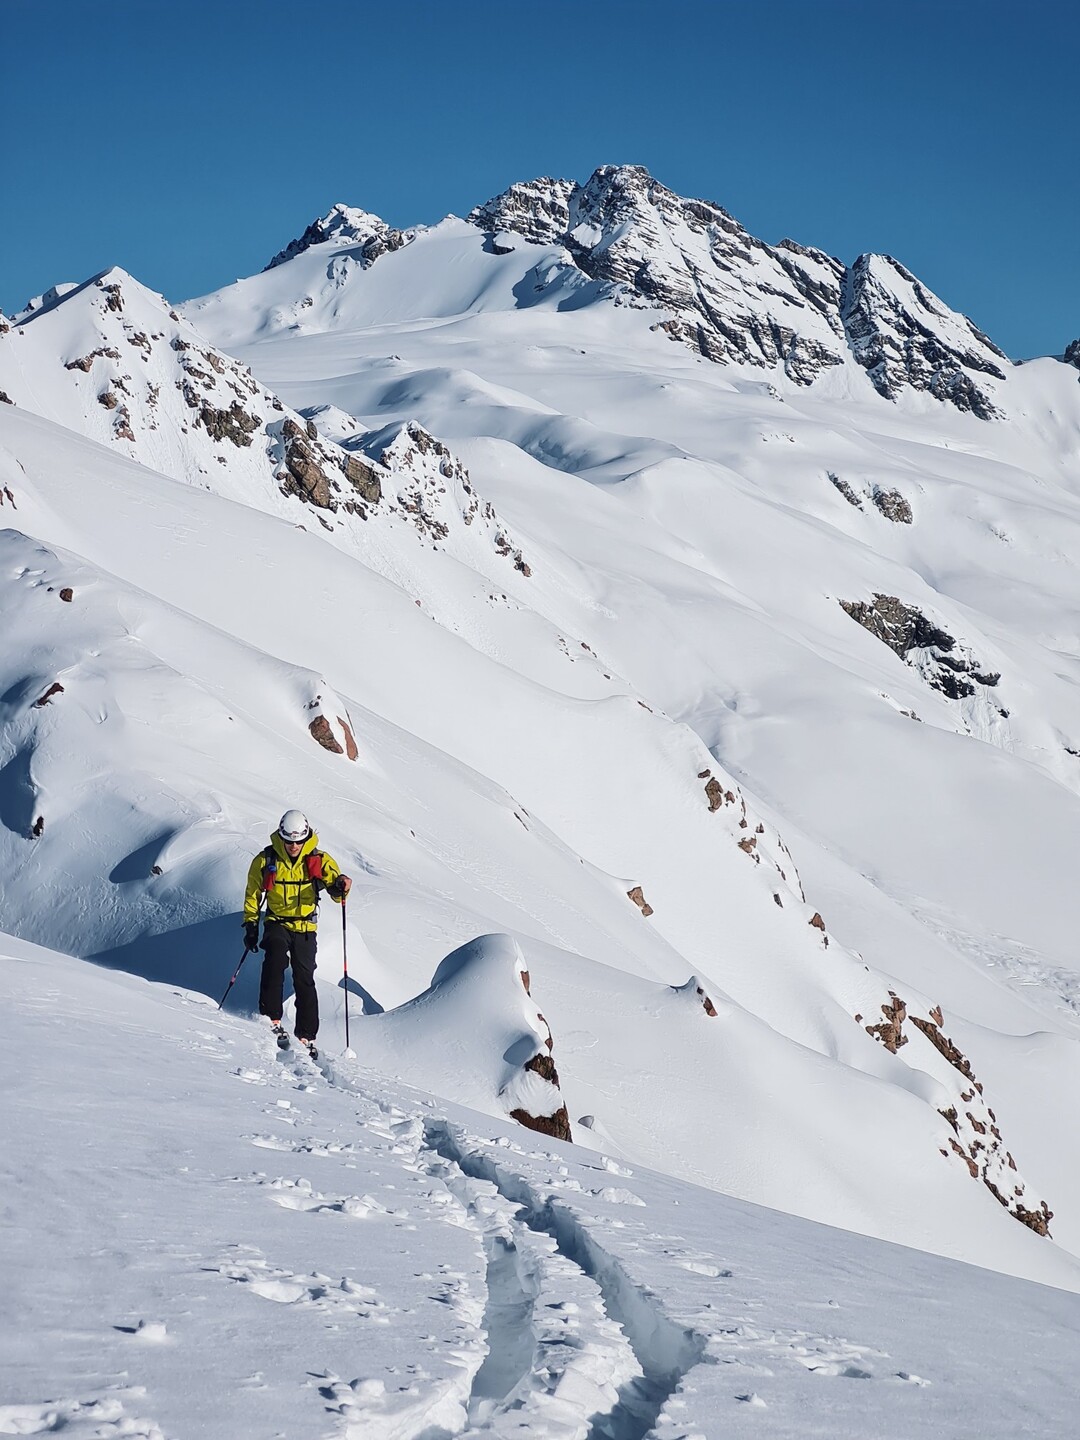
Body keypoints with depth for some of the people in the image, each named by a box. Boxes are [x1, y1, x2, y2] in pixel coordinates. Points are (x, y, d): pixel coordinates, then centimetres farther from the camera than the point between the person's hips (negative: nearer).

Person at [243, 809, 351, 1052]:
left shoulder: (319, 859, -4)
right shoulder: (266, 860, -3)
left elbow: (335, 891, -9)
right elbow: (252, 893, 9)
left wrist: (340, 886, -33)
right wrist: (250, 924, 4)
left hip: (305, 927, 1)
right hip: (277, 923, 0)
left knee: (305, 979, -3)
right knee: (276, 959, -28)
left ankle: (306, 1036, 5)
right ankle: (271, 1019, -24)